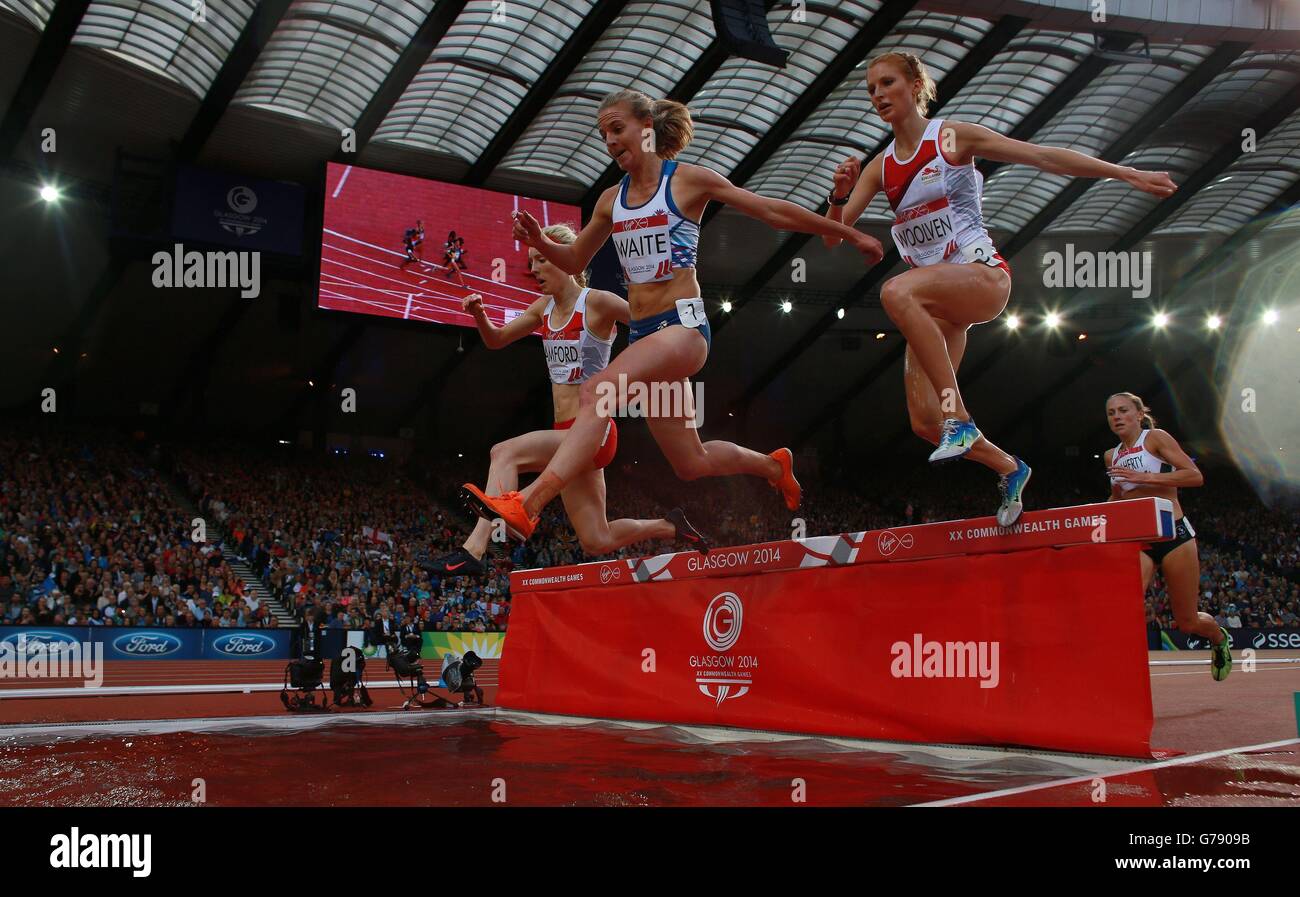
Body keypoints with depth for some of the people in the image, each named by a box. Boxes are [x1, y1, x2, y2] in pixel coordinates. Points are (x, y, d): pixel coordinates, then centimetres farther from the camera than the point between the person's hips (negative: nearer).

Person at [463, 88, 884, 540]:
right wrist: (540, 242, 1)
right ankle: (773, 465, 38)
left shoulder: (689, 179, -2)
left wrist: (851, 234, 6)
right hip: (642, 333, 7)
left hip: (683, 325, -6)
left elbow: (774, 212, 2)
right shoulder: (611, 199, 13)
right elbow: (575, 261, 24)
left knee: (597, 390, -30)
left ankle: (528, 502, -36)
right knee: (691, 462, 11)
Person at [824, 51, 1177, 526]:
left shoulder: (953, 136, -1)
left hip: (982, 276, -6)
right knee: (924, 422, -3)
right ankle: (1009, 469, 24)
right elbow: (832, 236, 7)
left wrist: (1129, 174, -7)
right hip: (934, 298, 6)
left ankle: (960, 417, -31)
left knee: (896, 292, -37)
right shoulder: (880, 167, 11)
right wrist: (839, 193, -14)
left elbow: (1045, 156, -3)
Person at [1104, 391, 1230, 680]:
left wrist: (1145, 477, -23)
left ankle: (1220, 639, 40)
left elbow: (1195, 475, -14)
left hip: (1173, 534, -4)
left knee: (1187, 621, 7)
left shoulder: (1155, 438, -3)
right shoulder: (1112, 456, 13)